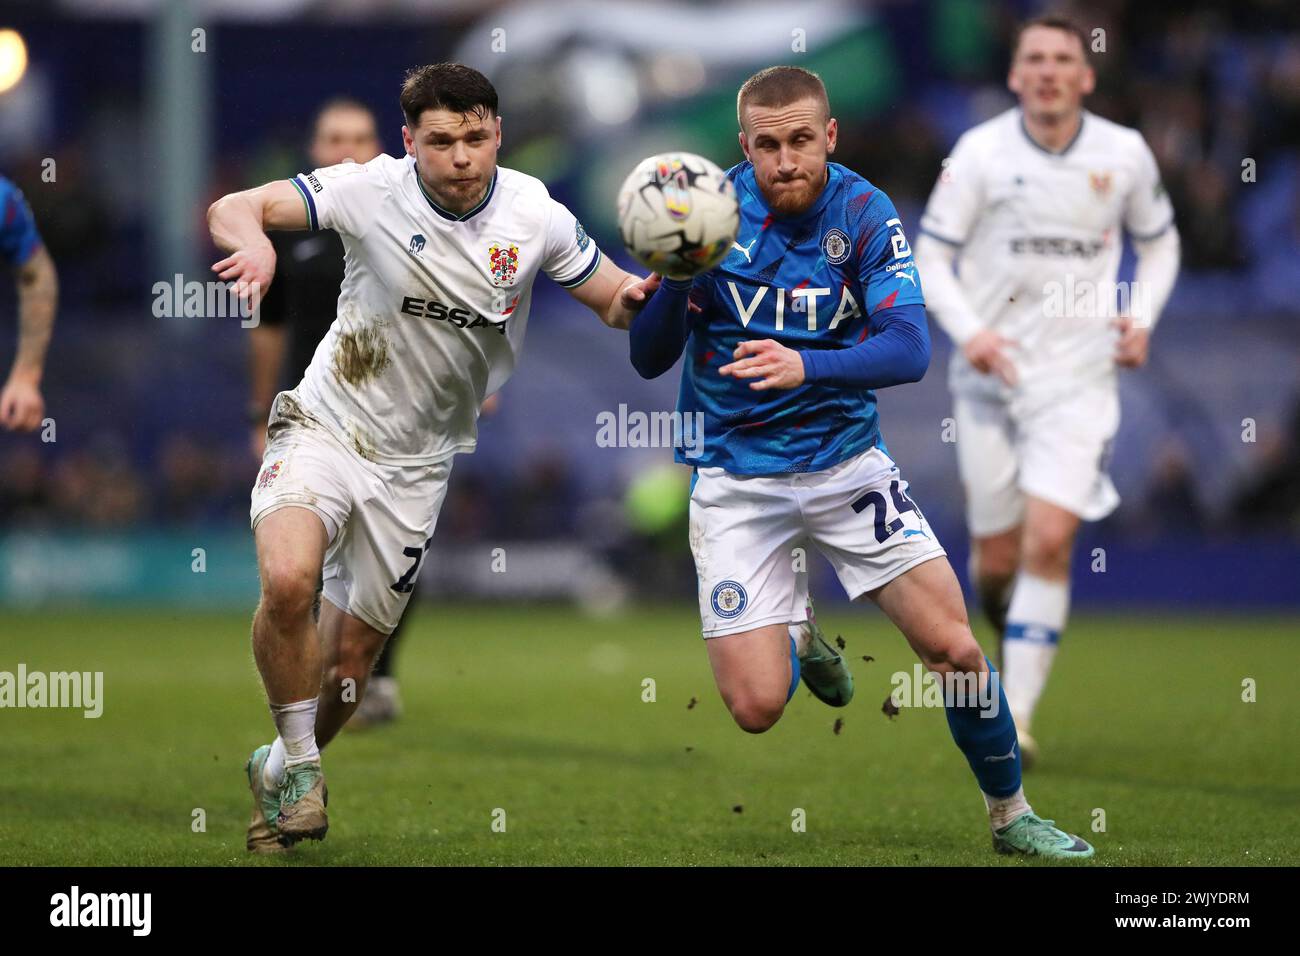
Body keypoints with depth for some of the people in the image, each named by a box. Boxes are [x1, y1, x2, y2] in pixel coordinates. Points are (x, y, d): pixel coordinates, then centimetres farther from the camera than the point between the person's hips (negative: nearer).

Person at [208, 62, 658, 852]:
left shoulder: (535, 217, -8)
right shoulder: (373, 191, -16)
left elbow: (613, 302, 4)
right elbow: (232, 209, -20)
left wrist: (640, 297, -20)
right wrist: (254, 241, -44)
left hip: (416, 464, 3)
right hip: (324, 430, -2)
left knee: (351, 658, 7)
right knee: (288, 580, -30)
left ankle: (282, 771, 38)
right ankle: (303, 766, -7)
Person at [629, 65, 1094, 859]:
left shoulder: (864, 214, -9)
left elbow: (910, 348, -20)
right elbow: (648, 360, -9)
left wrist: (807, 367, -38)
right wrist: (677, 273, -29)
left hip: (846, 459, 1)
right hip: (736, 479, -1)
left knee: (955, 650, -8)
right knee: (757, 708, -10)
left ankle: (1011, 814, 16)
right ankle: (792, 641, 27)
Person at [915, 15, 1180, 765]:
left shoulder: (1125, 155, 1)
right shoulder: (980, 153, -4)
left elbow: (1159, 242, 18)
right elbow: (931, 255, 0)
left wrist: (1142, 317, 1)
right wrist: (968, 331, -16)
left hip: (1079, 374, 0)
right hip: (992, 373, 0)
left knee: (1049, 541, -16)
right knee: (995, 557, 4)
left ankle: (1017, 718, -12)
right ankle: (1009, 626, 41)